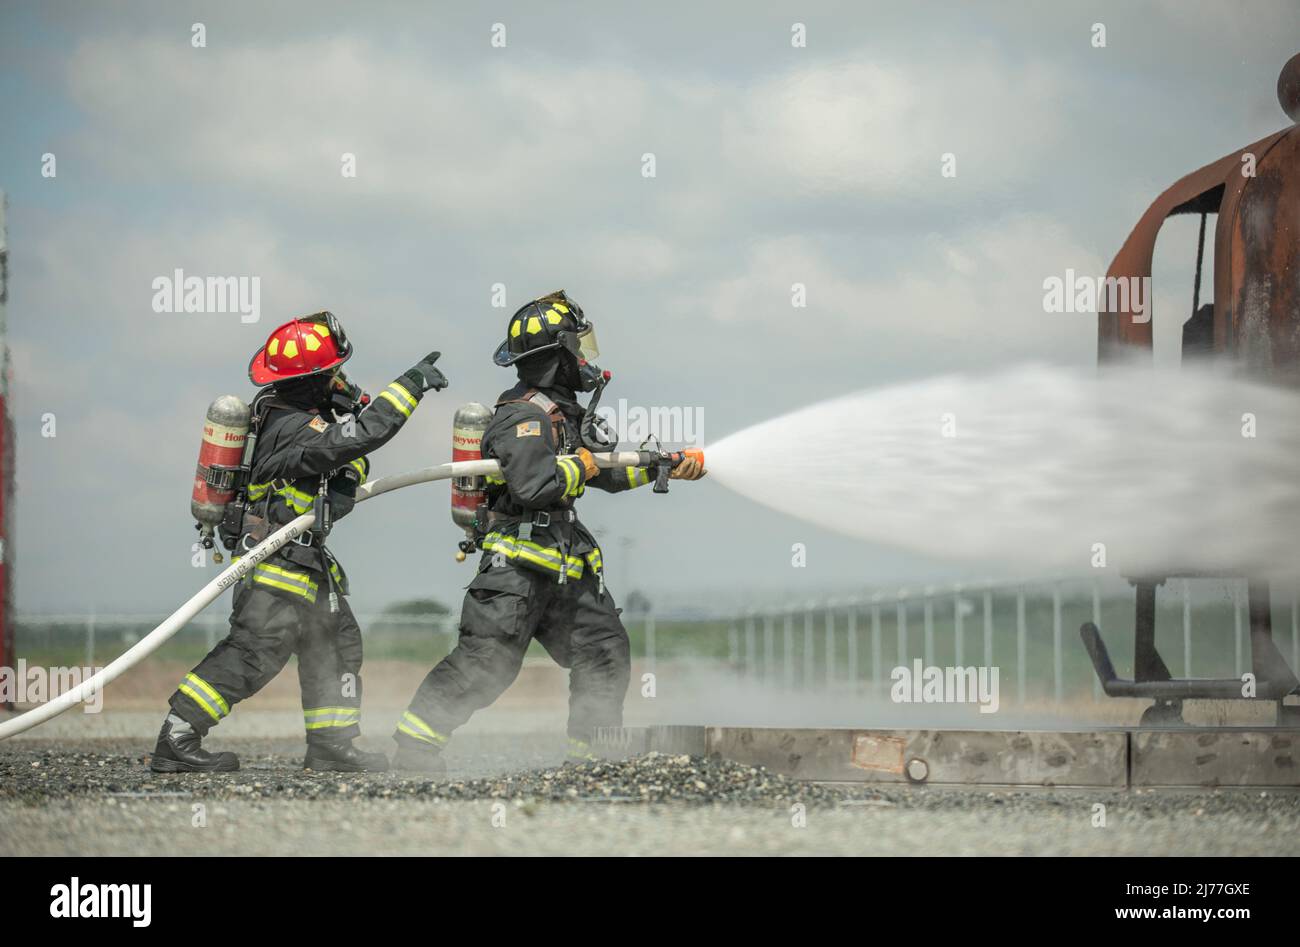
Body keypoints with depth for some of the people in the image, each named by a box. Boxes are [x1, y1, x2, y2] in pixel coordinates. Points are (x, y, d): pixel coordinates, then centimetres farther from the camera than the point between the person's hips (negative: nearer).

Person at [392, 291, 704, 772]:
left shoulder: (564, 413, 16)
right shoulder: (524, 416, -15)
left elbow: (609, 473, 26)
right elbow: (533, 483, -30)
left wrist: (664, 465, 19)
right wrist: (581, 466, -15)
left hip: (563, 567, 10)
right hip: (518, 563, -10)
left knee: (604, 651, 8)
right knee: (486, 660, -11)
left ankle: (592, 751, 15)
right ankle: (414, 743, -6)